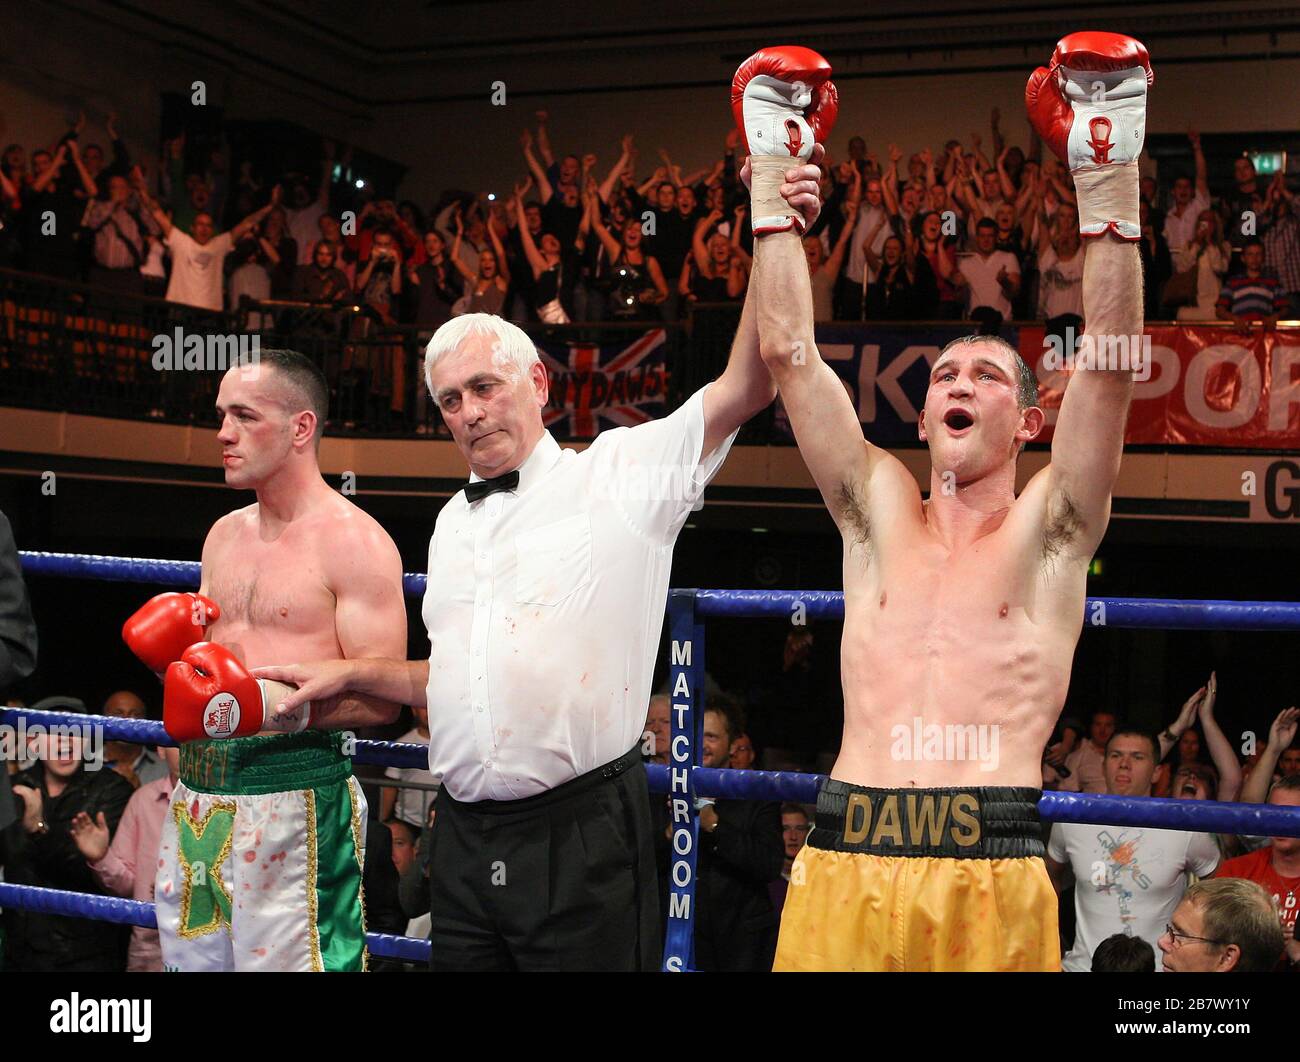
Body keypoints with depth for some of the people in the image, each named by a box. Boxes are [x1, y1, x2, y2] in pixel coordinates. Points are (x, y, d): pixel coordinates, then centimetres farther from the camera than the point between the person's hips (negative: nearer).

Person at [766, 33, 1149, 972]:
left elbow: (1109, 371, -5)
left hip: (991, 877, -2)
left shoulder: (1047, 530, 8)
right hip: (845, 866, 2)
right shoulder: (880, 512, 14)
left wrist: (1109, 186, -11)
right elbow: (788, 352, 10)